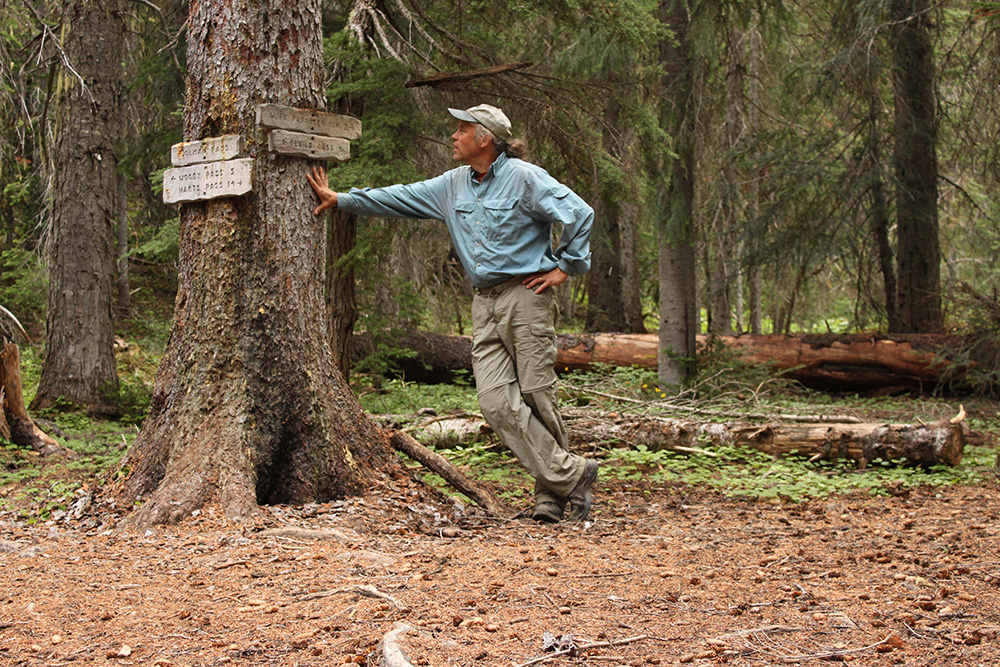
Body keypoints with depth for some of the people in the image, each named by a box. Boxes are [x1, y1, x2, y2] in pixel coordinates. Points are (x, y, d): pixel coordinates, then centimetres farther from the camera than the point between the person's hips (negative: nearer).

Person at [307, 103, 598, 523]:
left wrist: (565, 267, -5)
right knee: (496, 401, -6)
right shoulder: (454, 185, 14)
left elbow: (580, 214, -8)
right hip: (485, 303, 6)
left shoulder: (524, 178, -7)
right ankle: (567, 477, -2)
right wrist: (341, 200, 19)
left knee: (535, 396, -5)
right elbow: (402, 198, 19)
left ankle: (553, 491, 8)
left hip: (525, 296, -6)